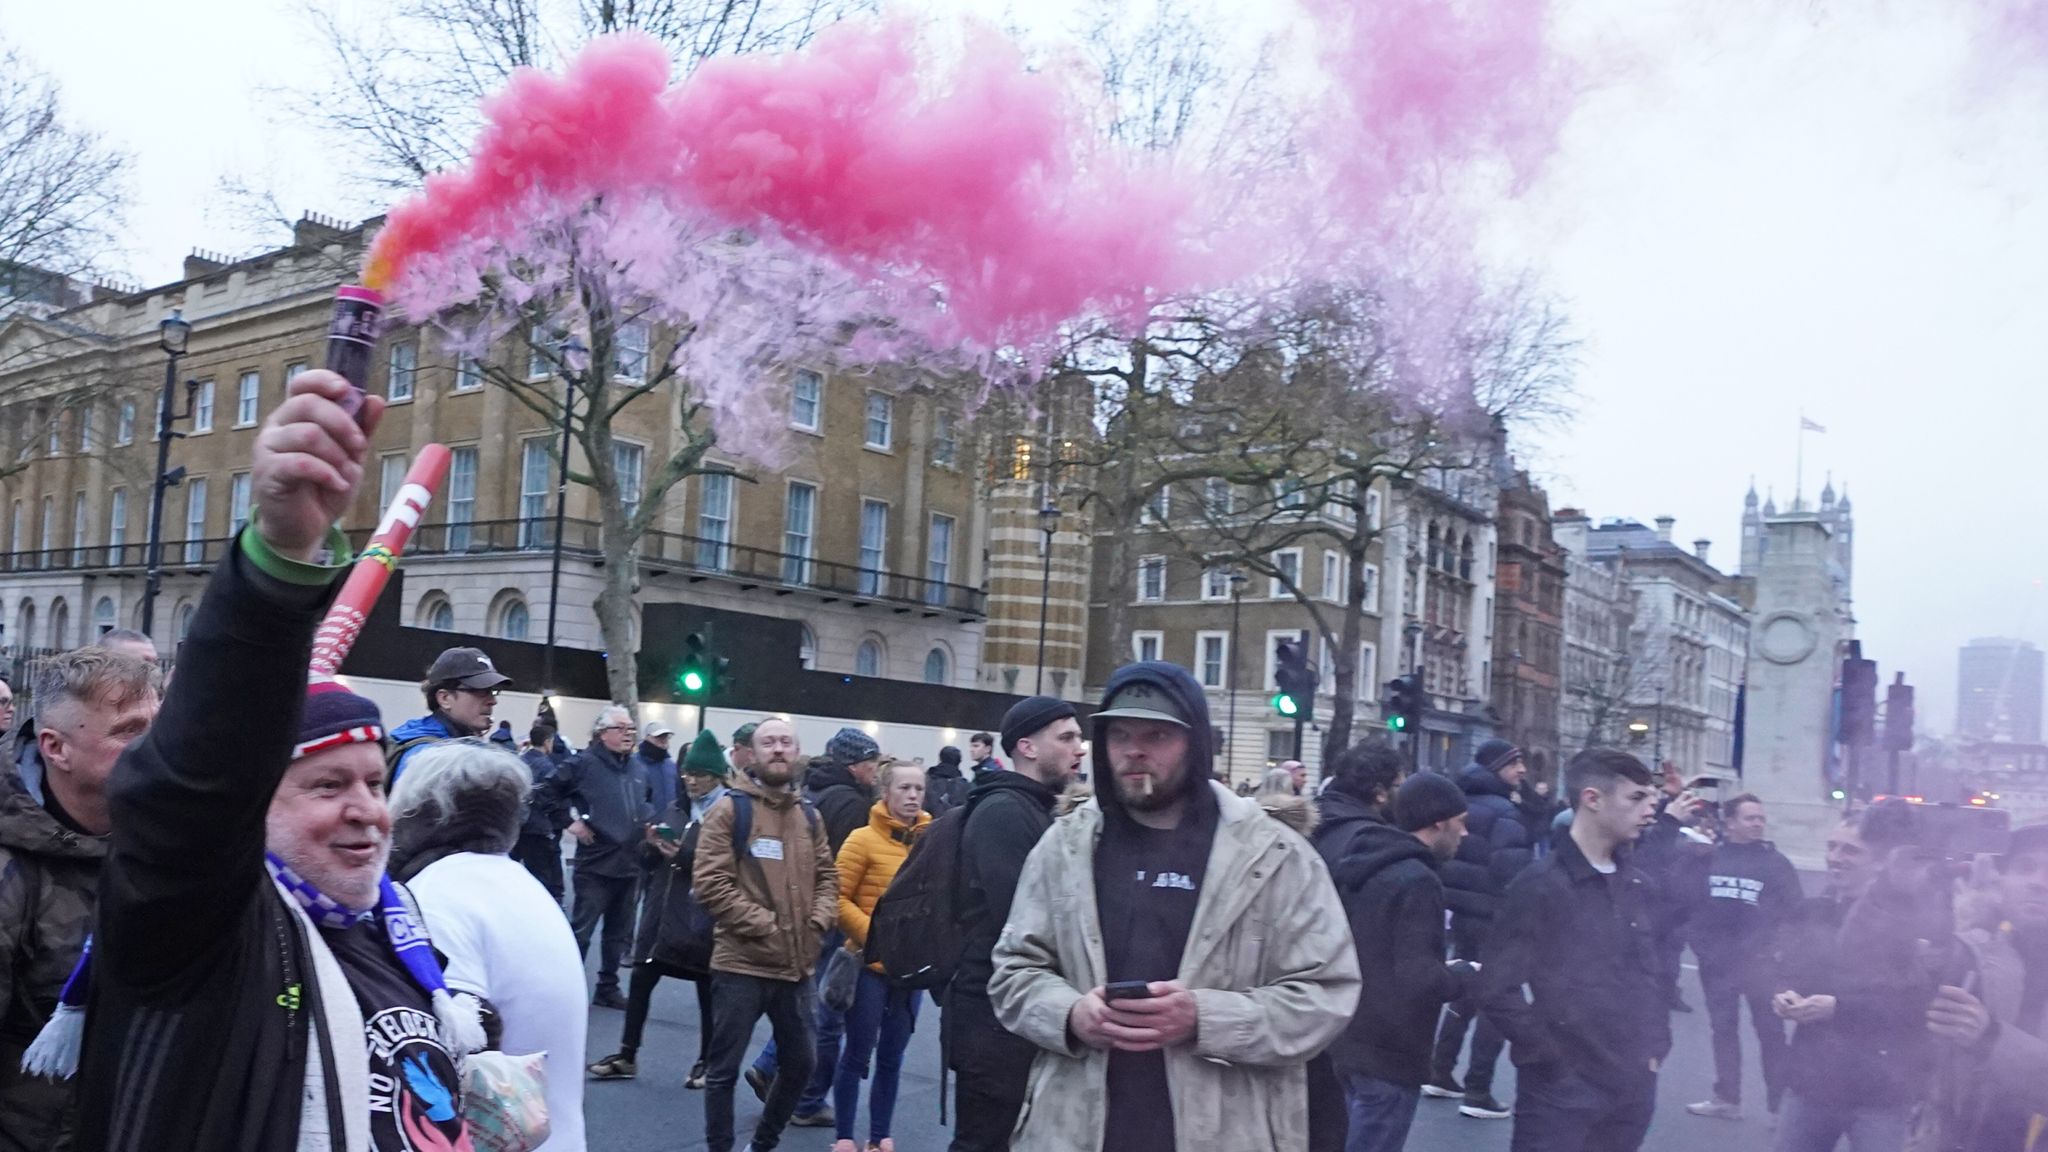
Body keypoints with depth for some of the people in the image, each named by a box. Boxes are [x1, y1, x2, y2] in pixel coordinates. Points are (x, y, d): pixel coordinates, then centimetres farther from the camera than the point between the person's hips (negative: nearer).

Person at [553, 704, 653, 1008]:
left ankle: (608, 988, 24)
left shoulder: (634, 768, 13)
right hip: (596, 864, -7)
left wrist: (649, 824, 9)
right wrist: (570, 821, -12)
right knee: (581, 930, -3)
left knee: (618, 932, 14)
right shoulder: (585, 763, -9)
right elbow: (549, 792, -11)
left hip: (629, 865, 7)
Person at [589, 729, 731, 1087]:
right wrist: (652, 843, -6)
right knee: (640, 980, 7)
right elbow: (650, 856, 17)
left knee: (707, 990, 7)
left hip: (702, 918, -6)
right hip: (662, 910, 6)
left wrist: (684, 854, -22)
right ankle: (627, 1056, 20)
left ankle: (706, 1062, 20)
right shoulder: (676, 808, 12)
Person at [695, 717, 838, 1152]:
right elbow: (710, 882, -15)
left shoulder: (809, 815, 11)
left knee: (801, 1062, 17)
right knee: (724, 1069, 5)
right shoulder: (730, 808, -8)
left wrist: (818, 921, -5)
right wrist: (765, 926, -17)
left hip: (797, 964, 6)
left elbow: (827, 876, 14)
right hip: (741, 963, -6)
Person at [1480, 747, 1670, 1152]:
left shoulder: (1639, 888, 10)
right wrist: (1551, 1056, -12)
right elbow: (1498, 990, -14)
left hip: (1631, 1088, 6)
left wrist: (1655, 1044, 10)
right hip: (1560, 1092, -6)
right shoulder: (1540, 886, -11)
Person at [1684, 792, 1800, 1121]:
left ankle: (1780, 1104, 9)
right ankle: (1726, 1098, 23)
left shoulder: (1774, 862, -3)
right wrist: (1701, 943, -4)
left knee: (1770, 1032, 2)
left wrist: (1775, 949, -9)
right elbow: (1689, 903, 3)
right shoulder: (1709, 859, 0)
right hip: (1716, 962, 2)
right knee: (1723, 1029, 12)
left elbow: (1795, 911, -3)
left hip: (1759, 963, -2)